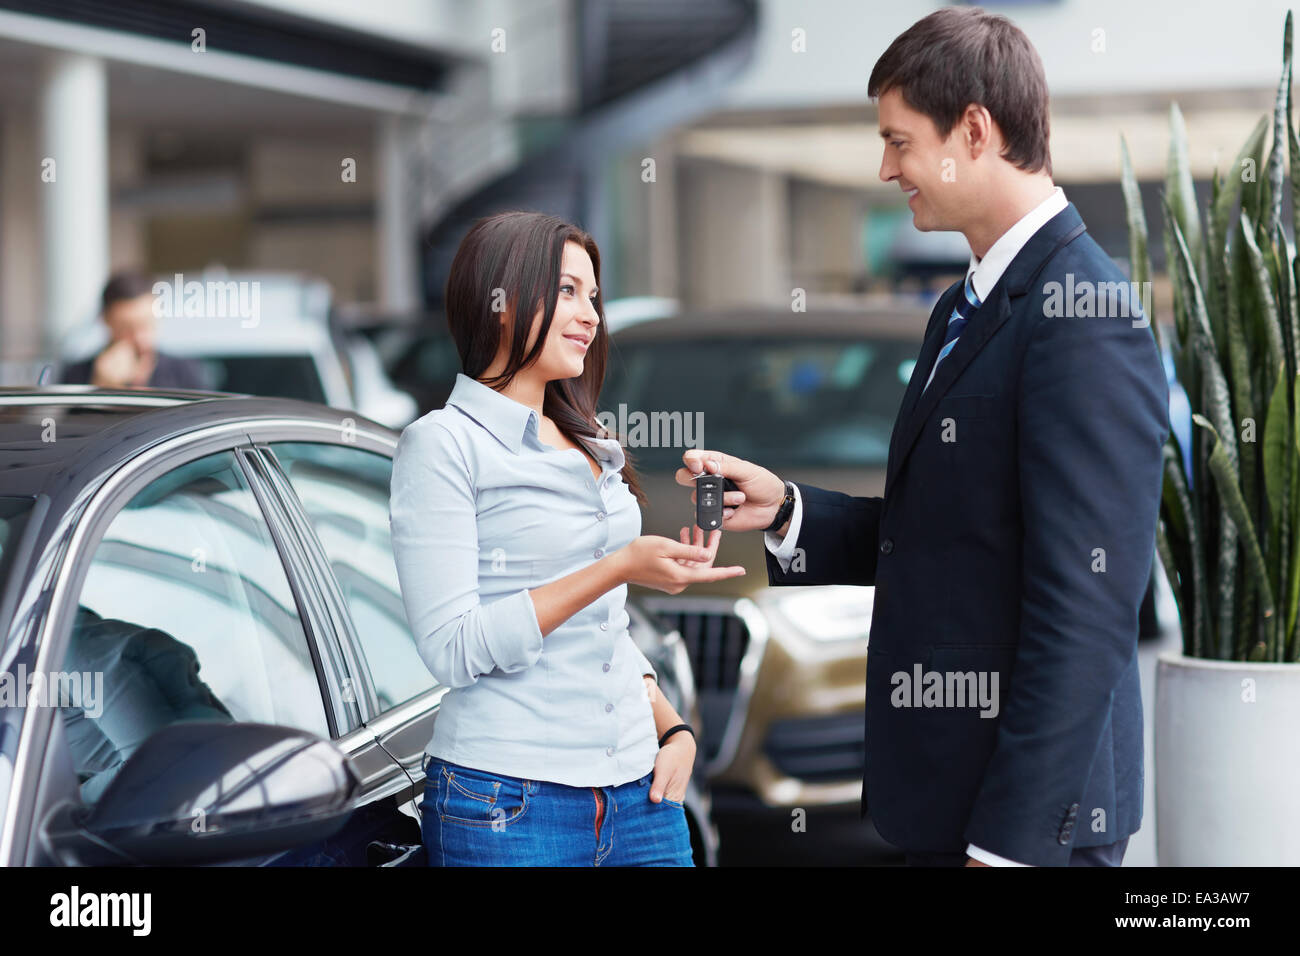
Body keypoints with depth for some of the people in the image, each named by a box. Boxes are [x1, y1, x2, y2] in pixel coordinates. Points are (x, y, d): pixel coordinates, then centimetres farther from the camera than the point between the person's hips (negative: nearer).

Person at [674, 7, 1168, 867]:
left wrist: (1011, 838, -22)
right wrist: (787, 509, 0)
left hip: (1027, 806, -9)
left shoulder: (1086, 327, -18)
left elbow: (1086, 611, -22)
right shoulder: (964, 308, 13)